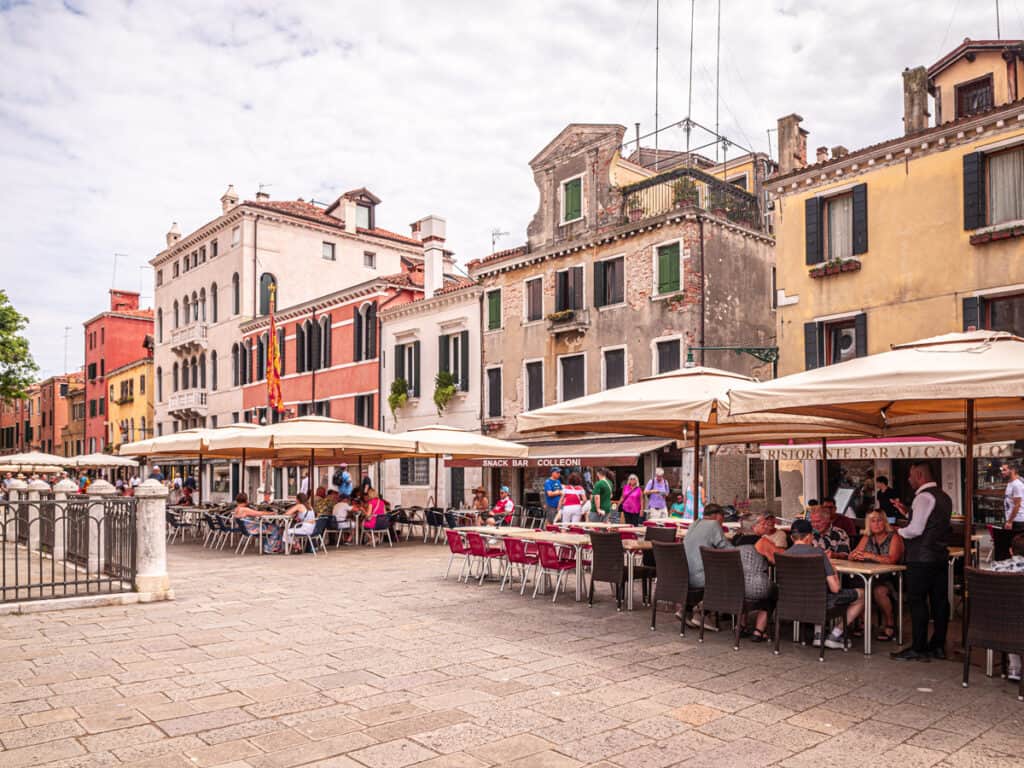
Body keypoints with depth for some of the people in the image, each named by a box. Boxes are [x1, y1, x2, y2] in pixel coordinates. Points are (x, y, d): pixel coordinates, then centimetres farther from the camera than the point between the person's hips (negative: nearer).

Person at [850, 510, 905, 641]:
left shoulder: (894, 538, -6)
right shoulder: (867, 538, 10)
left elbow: (891, 559, -23)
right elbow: (851, 556, 2)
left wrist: (869, 555, -31)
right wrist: (855, 555, -22)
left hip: (891, 579, -5)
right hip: (872, 578, 5)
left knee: (879, 591, -34)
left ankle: (889, 624, -10)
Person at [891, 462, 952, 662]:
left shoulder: (924, 497, -15)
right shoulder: (944, 497, 16)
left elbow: (916, 530, -20)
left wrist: (897, 531, -3)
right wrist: (908, 512, 19)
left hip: (921, 559, -10)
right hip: (940, 557, 10)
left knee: (917, 602, -4)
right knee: (939, 600, 12)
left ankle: (918, 649, 0)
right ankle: (938, 646, 20)